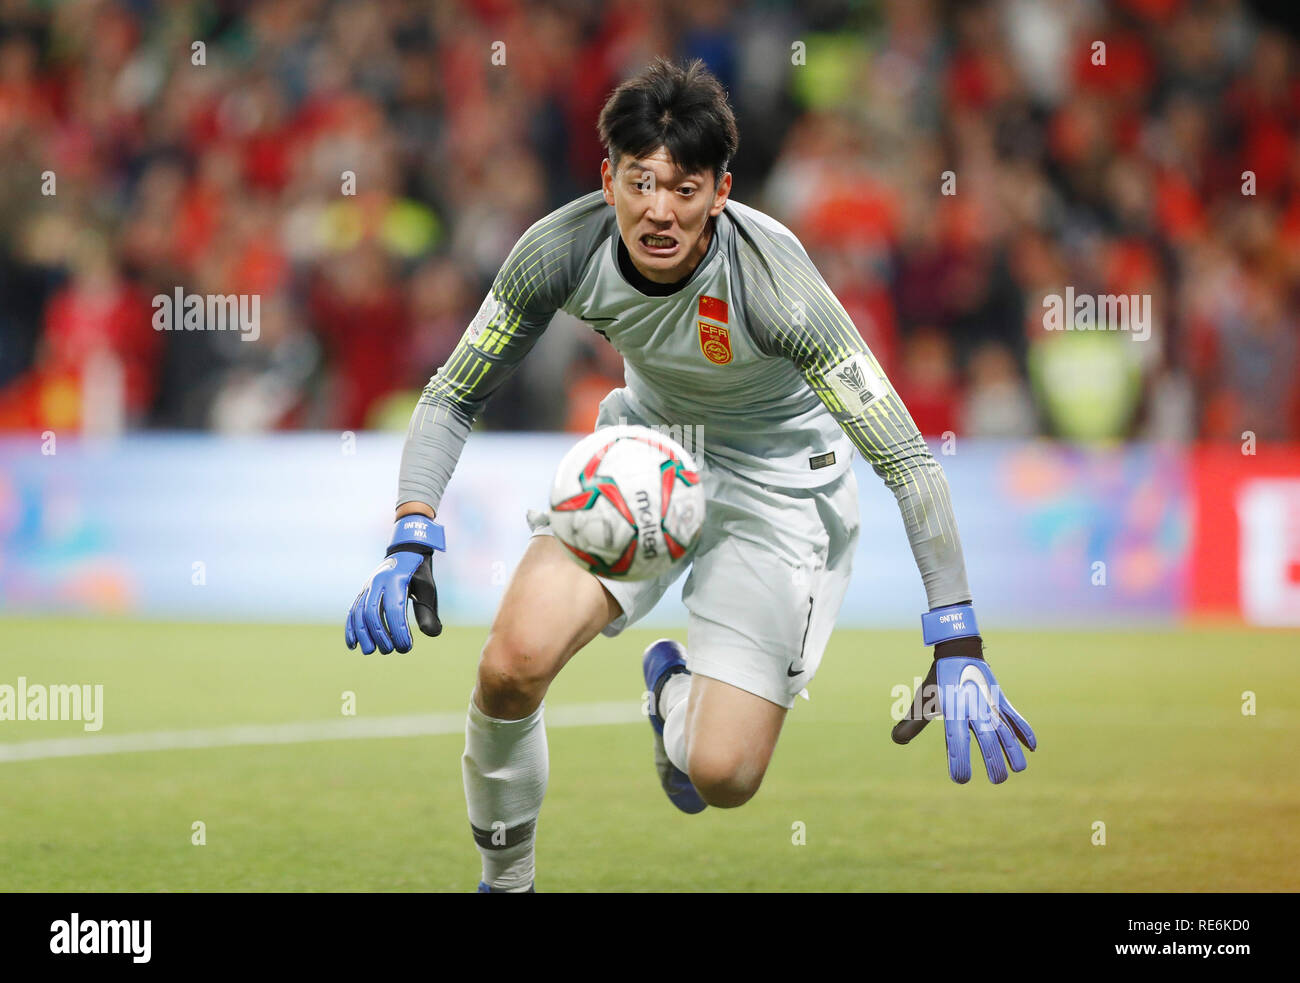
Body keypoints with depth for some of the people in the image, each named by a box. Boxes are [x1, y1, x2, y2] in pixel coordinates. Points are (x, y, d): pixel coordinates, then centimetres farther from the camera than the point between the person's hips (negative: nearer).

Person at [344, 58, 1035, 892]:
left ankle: (676, 689, 24)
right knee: (514, 663, -21)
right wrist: (410, 546, -25)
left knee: (722, 777, -14)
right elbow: (454, 395, -9)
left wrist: (959, 650, -37)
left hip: (776, 472, -3)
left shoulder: (769, 277, -33)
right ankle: (506, 877, 8)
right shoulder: (565, 247, -22)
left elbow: (907, 458, -32)